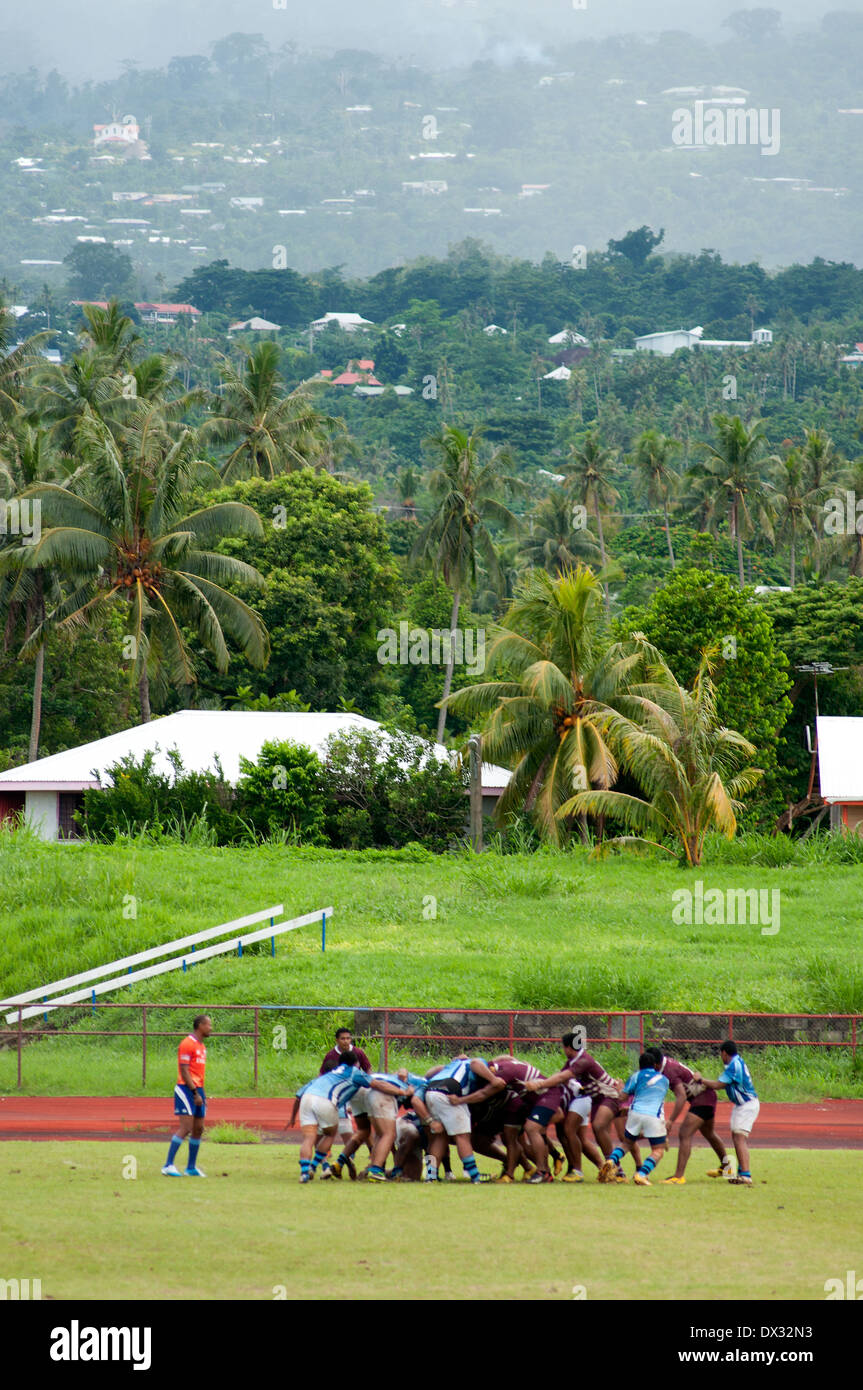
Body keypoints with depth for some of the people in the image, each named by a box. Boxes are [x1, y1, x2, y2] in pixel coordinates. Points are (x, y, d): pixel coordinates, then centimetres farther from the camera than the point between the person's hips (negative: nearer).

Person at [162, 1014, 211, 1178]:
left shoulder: (202, 1046, 18)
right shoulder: (187, 1044, -11)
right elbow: (184, 1071, -16)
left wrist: (202, 1094, 16)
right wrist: (195, 1093, -19)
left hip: (198, 1090, 9)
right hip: (186, 1089, -9)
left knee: (198, 1129, 8)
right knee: (186, 1128, -15)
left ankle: (191, 1167, 15)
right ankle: (168, 1165, -14)